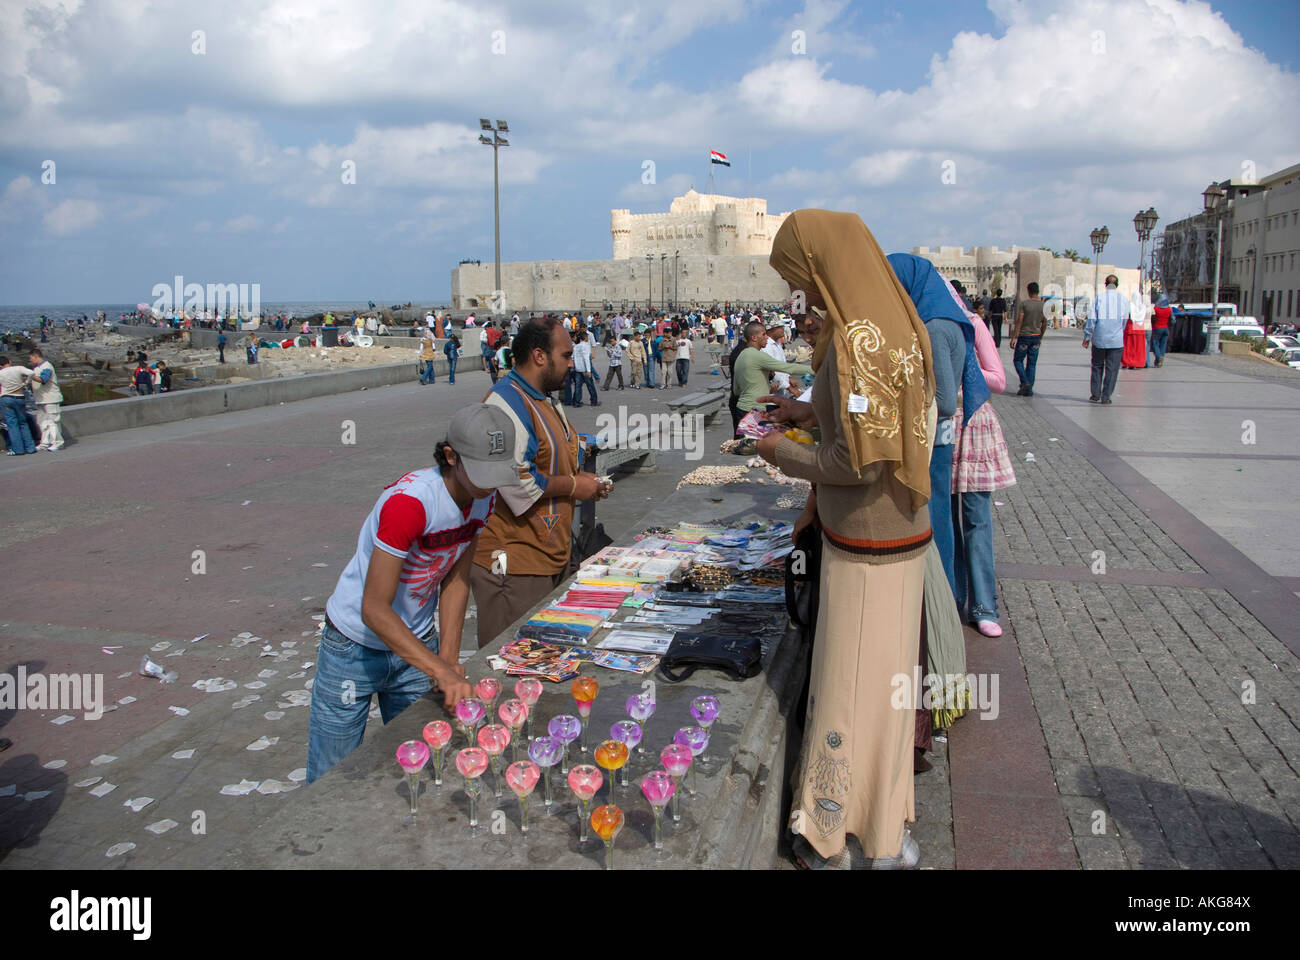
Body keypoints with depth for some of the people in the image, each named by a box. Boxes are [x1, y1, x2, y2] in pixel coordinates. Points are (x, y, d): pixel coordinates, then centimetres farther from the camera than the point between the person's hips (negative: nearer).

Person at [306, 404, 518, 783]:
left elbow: (455, 579, -1)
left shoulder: (483, 498, -9)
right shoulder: (410, 500, -32)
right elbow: (374, 609, -33)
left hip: (416, 642, 6)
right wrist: (440, 670, -38)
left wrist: (449, 658, -11)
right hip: (356, 648, -6)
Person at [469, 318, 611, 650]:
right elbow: (515, 482, -27)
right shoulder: (506, 403, -18)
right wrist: (574, 486, -15)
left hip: (549, 556, 11)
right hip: (514, 563, -10)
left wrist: (583, 478, 9)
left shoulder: (544, 400, 16)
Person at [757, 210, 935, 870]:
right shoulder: (896, 322, 6)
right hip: (900, 534, 9)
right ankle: (885, 834, 36)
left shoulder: (856, 340, -23)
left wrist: (786, 456, -10)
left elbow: (860, 461, -24)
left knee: (849, 685, 4)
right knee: (886, 676, 19)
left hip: (867, 548, -9)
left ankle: (832, 841, 21)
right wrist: (816, 412, 15)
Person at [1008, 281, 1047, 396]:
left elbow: (1019, 322, -14)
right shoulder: (1043, 305, 3)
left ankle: (1025, 382, -11)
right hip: (1036, 336, 4)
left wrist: (1014, 337, -13)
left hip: (1024, 336, -4)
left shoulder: (1024, 304, -10)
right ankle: (1029, 389, 7)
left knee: (1018, 360, 8)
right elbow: (1044, 323, 9)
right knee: (1032, 364, 8)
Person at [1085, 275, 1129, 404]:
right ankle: (1105, 397, 4)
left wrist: (1087, 337, 4)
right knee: (1112, 369, 5)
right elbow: (1125, 320, 9)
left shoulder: (1098, 298, -3)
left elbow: (1091, 320, -4)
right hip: (1116, 340, 0)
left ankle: (1095, 395, 13)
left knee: (1097, 366, 14)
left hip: (1099, 340, 0)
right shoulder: (1124, 299, 2)